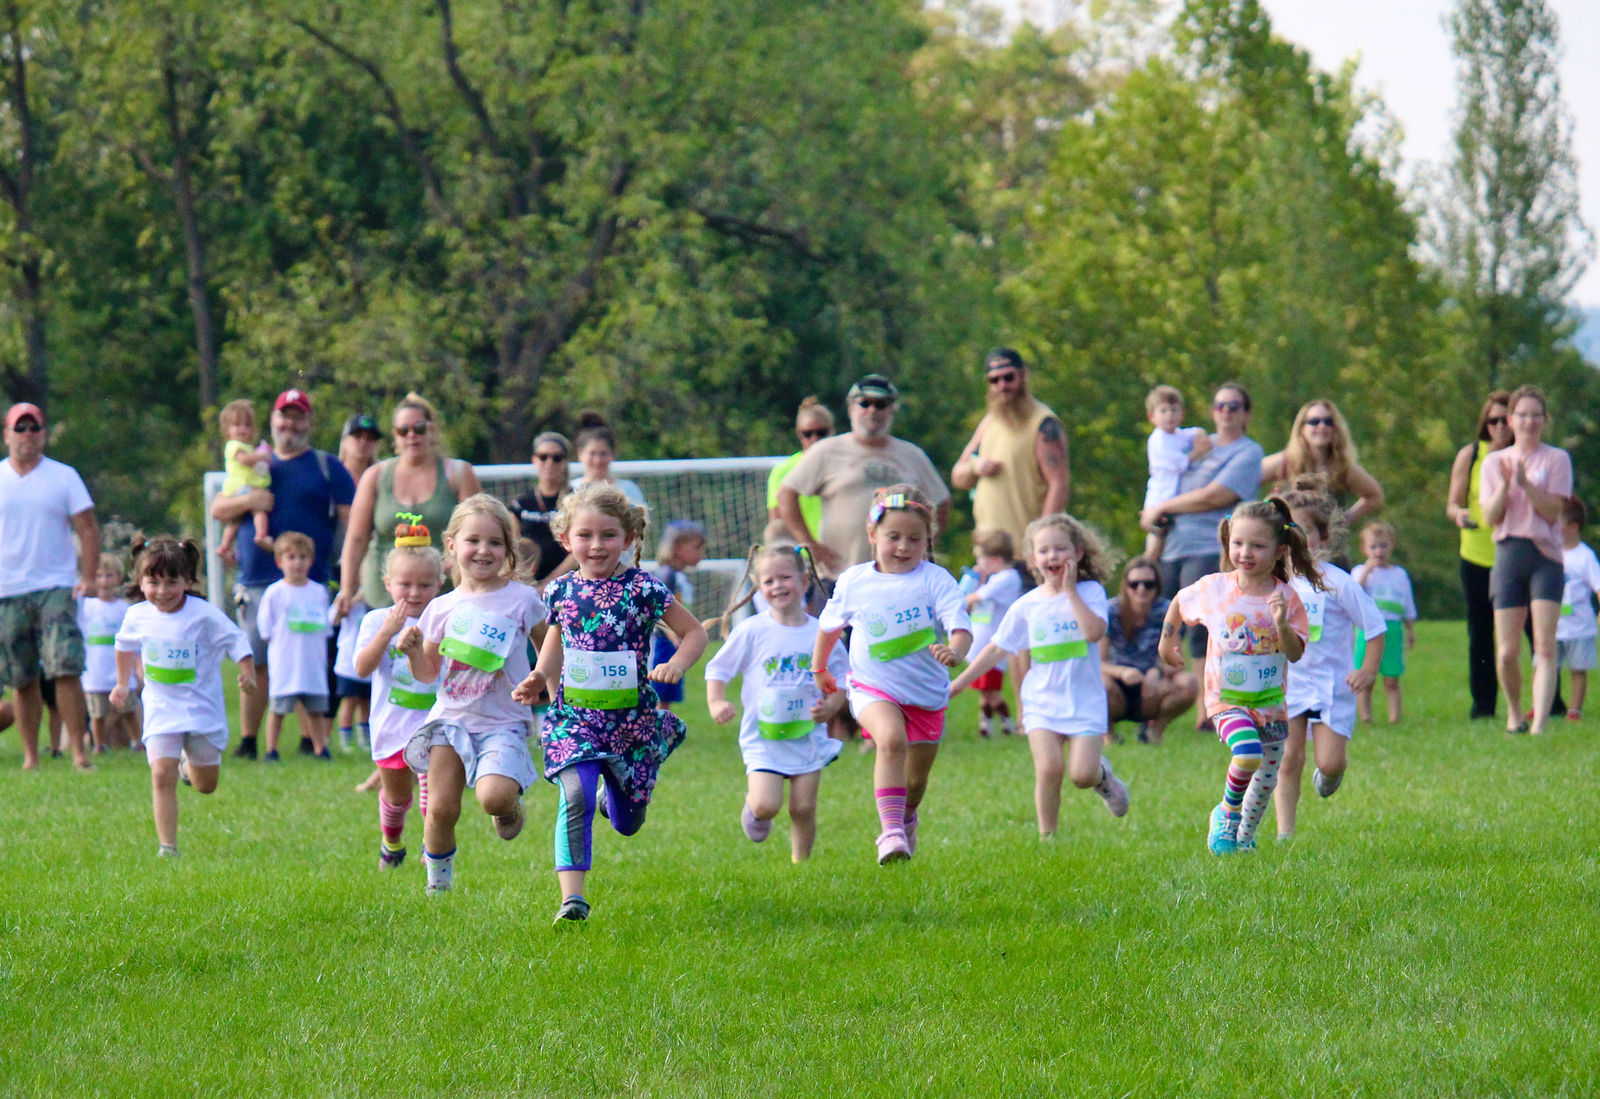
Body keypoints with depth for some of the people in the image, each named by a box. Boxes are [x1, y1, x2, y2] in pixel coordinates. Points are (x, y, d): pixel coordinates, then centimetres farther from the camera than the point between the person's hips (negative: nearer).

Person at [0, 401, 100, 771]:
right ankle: (30, 755, 12)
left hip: (56, 587, -2)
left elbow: (88, 529, 4)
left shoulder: (64, 477, 5)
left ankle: (79, 751, -13)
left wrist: (88, 577, -7)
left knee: (65, 670, -14)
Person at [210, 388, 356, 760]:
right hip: (257, 582, 3)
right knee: (255, 664, 4)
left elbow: (352, 519, 3)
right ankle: (248, 741, 10)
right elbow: (217, 509, 14)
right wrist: (246, 501, -8)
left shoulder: (327, 467, 9)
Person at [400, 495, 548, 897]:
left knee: (493, 796, -26)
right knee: (441, 808, -5)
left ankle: (510, 807, 11)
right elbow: (427, 672, 12)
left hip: (502, 722, -3)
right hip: (450, 719, 3)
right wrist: (412, 649, -6)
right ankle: (438, 878, 19)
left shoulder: (522, 599, -1)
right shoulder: (442, 608, 6)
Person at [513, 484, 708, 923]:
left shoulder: (642, 589, -7)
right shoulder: (561, 590, 3)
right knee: (575, 797, -23)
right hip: (574, 717, 0)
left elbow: (694, 632, 2)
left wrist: (677, 665, -17)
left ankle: (614, 794, 50)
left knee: (627, 823, 13)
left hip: (632, 720, 0)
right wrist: (539, 679, 4)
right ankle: (572, 896, -24)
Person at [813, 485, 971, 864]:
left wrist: (955, 650, -45)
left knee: (916, 777, 15)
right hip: (874, 688, -1)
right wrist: (819, 668, 26)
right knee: (891, 739, -32)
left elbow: (960, 625, -23)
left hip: (927, 693, 1)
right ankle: (891, 831, -36)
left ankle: (906, 820, 50)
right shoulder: (854, 582, -3)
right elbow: (830, 624, 16)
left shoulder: (936, 581, -11)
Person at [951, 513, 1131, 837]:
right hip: (1042, 702, 2)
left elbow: (1095, 632, -20)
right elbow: (996, 649, 11)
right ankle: (1047, 836, 1)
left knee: (1081, 774, -12)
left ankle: (1103, 774, 24)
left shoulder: (1090, 592, -2)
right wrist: (958, 684, 10)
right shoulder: (1027, 606, 4)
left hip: (1084, 700, -2)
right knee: (1049, 769, -16)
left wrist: (1070, 591, -17)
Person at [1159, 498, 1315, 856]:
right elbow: (1178, 603, 13)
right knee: (1247, 754, -29)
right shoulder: (1213, 588, -8)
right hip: (1227, 700, -2)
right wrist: (1166, 642, 18)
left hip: (1271, 702, 2)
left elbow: (1295, 654, -14)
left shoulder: (1286, 599, -9)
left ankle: (1244, 836, 41)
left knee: (1266, 778, 15)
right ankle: (1227, 814, -2)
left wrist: (1282, 625, -31)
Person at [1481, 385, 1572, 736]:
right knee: (1507, 652, -1)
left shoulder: (1557, 459, 5)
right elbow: (1491, 517, 4)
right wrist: (1505, 485, -12)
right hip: (1508, 554, 2)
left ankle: (1540, 723, -21)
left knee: (1545, 646, -14)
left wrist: (1524, 482, -17)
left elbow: (1552, 510, -5)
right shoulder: (1494, 462, 12)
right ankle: (1514, 713, 22)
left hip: (1545, 555, -2)